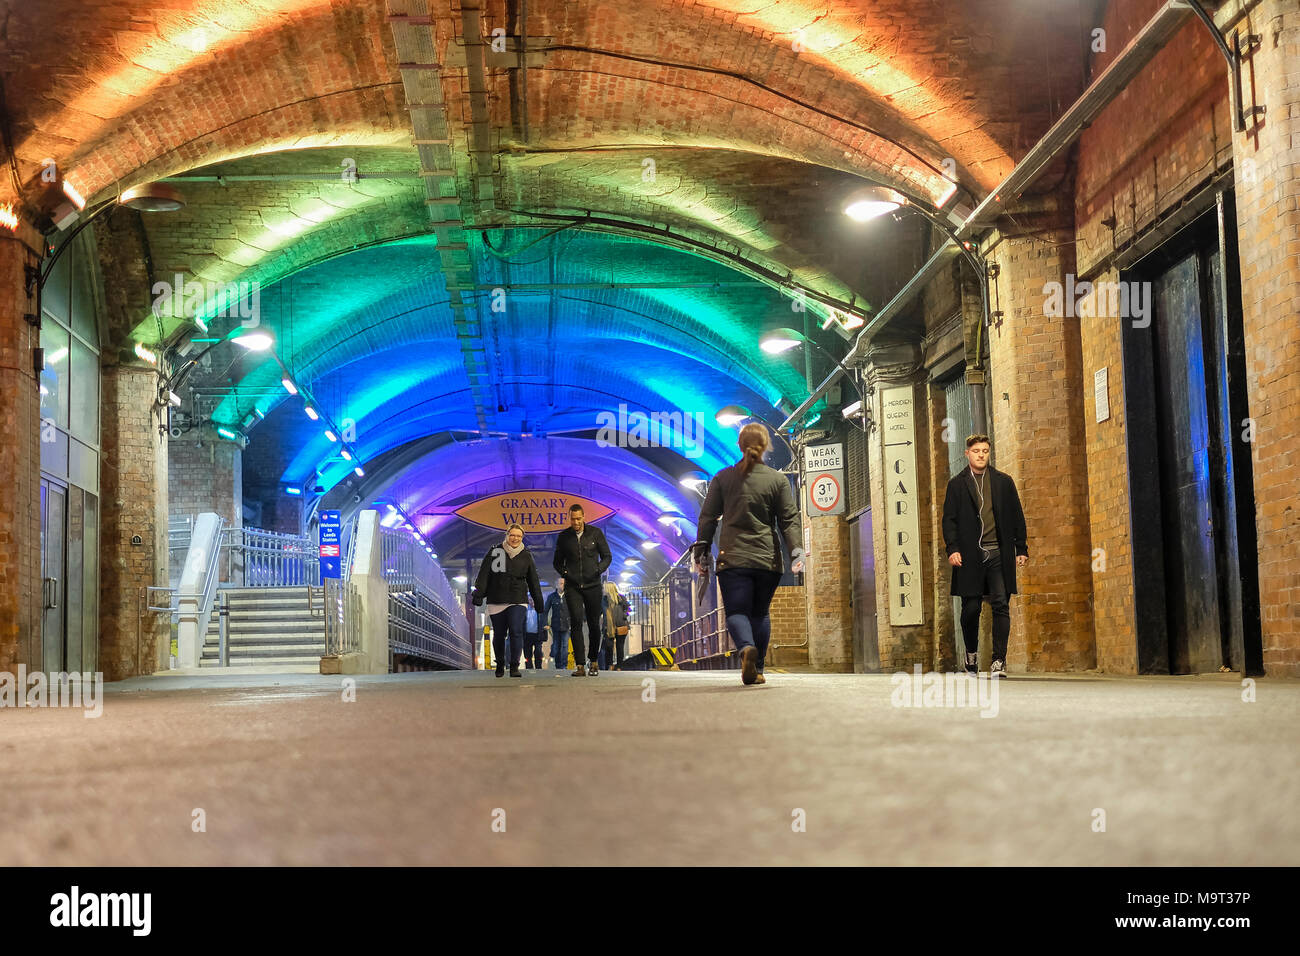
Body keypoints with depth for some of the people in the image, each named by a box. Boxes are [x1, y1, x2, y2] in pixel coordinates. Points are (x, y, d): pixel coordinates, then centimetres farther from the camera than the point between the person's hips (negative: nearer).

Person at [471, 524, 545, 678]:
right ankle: (500, 665, 25)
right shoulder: (495, 552, 4)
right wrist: (479, 593, -6)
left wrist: (538, 601, 15)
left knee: (516, 631, -16)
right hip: (496, 601, 0)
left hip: (518, 601, 0)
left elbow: (533, 580, 15)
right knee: (498, 635, 6)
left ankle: (514, 666, -10)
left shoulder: (526, 556, 9)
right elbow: (484, 574, 2)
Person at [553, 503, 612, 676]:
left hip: (592, 585, 0)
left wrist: (599, 569, -9)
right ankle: (579, 666, -13)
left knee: (594, 624, 5)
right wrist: (563, 572, -4)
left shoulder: (595, 533, 2)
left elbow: (607, 556, 8)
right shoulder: (563, 537, 5)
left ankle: (593, 662, 23)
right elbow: (558, 561, 14)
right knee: (576, 622, -13)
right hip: (573, 587, 0)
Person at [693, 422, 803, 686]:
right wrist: (796, 552, -3)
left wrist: (701, 552, 10)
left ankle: (746, 647, -32)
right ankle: (757, 669, 12)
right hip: (768, 559, 1)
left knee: (736, 612, -2)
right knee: (760, 613, 14)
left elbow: (707, 517, 5)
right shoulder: (778, 480, 3)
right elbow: (789, 520, -1)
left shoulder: (723, 478, 4)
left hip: (733, 558, -1)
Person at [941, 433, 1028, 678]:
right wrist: (952, 548, -8)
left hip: (999, 554, 1)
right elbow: (949, 519, 5)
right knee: (971, 609, 2)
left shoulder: (1004, 482, 12)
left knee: (1001, 605, -7)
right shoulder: (956, 484, 8)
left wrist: (1021, 549, 6)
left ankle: (999, 660, -7)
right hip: (970, 555, -1)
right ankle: (972, 654, 24)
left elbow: (1017, 517, 12)